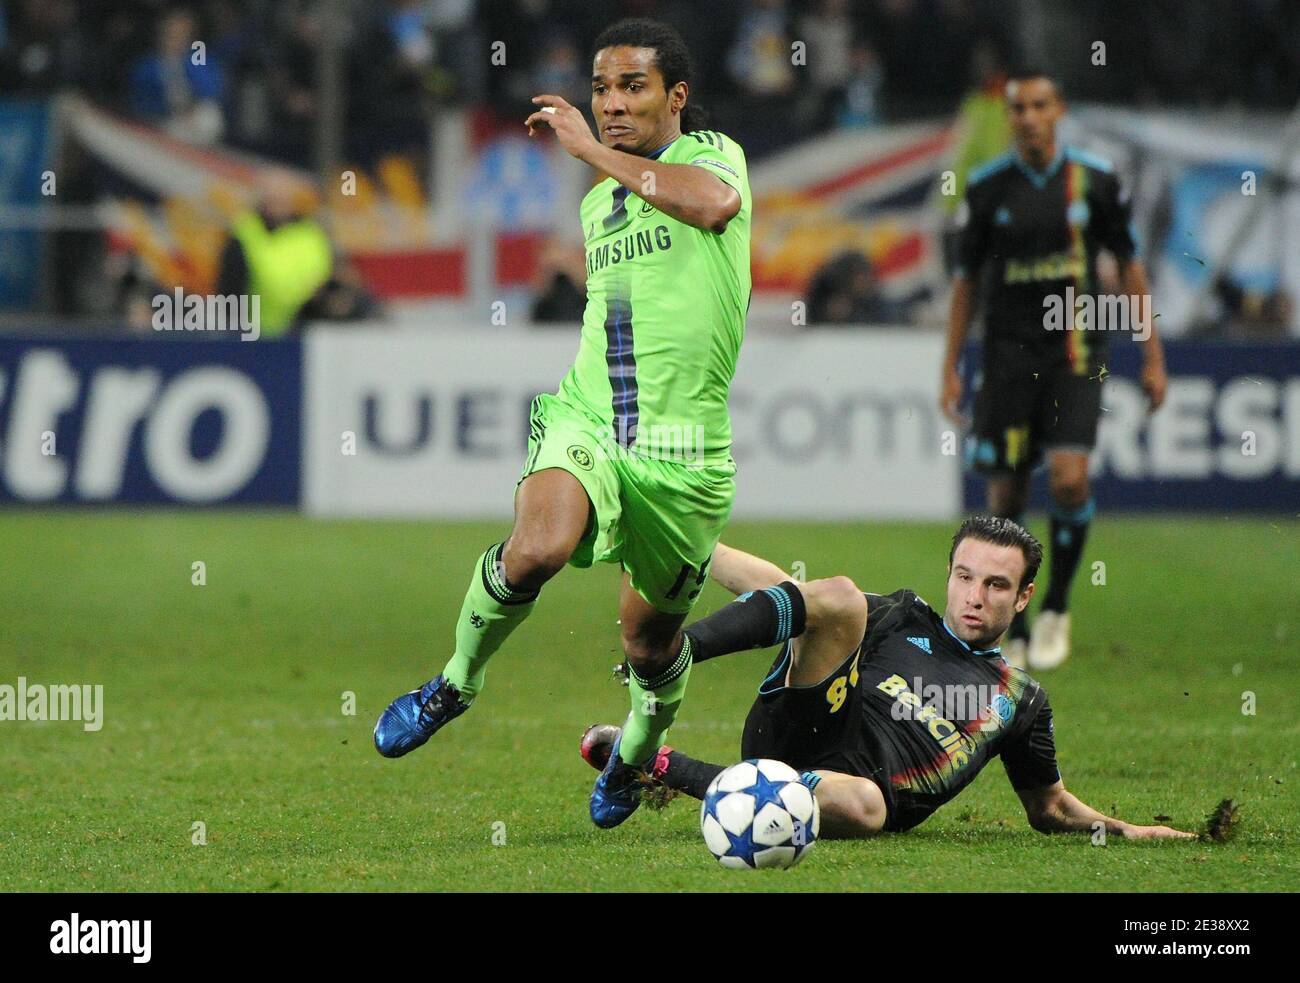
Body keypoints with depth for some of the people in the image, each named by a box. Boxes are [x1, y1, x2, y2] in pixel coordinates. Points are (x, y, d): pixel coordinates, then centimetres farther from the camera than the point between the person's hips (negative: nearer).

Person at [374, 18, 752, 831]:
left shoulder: (712, 155, -2)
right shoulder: (597, 203, 17)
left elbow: (713, 200, -28)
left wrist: (590, 148, -19)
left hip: (684, 449, -3)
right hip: (586, 420, 3)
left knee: (651, 642, 10)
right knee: (537, 550, -29)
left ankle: (635, 757, 43)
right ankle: (455, 685, -5)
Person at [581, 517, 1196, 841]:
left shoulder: (1021, 701, 26)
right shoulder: (903, 619, 24)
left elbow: (1051, 807, 34)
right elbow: (782, 590, 21)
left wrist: (1125, 830, 15)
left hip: (853, 787, 0)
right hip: (801, 723, 0)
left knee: (862, 806, -43)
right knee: (840, 596, -24)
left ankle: (666, 768, -28)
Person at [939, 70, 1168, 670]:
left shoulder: (1095, 180, 0)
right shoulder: (987, 188, 1)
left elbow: (1130, 266, 7)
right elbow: (966, 279, 8)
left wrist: (1152, 355, 5)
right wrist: (950, 368, 4)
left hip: (1075, 351, -1)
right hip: (1009, 352, 1)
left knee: (1069, 479, -18)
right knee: (1006, 495, 0)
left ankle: (1057, 607, 4)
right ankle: (1011, 636, 13)